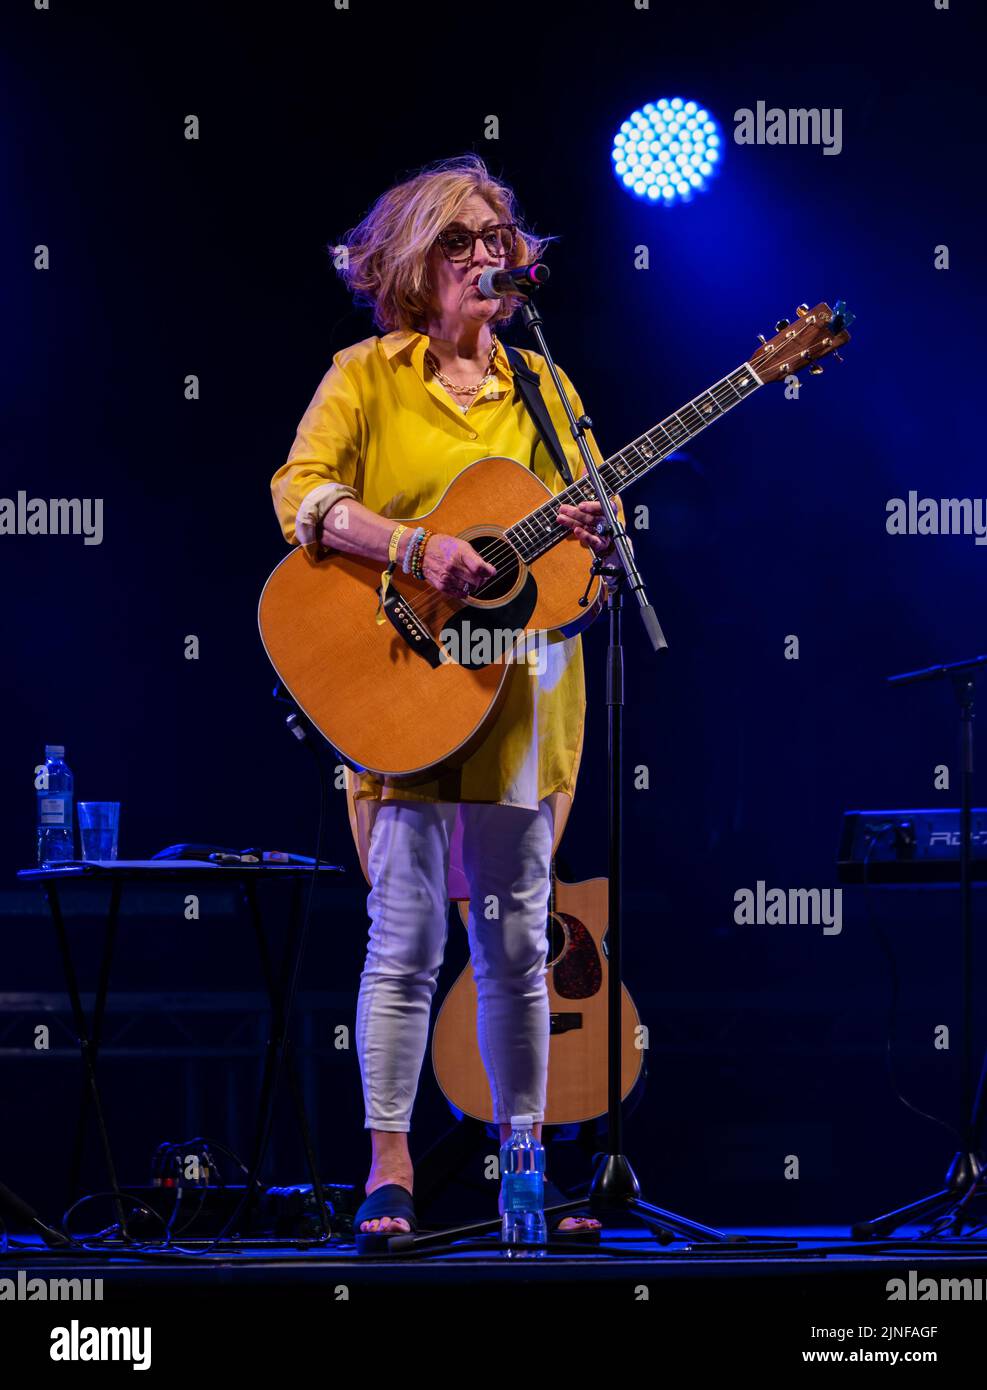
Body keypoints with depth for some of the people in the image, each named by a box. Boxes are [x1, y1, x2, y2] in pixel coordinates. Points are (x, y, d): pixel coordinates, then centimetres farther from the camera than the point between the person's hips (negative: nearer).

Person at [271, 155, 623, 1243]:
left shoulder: (542, 389, 15)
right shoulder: (366, 376, 3)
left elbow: (597, 521, 14)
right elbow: (299, 491, -10)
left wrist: (594, 538, -11)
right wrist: (415, 547, -24)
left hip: (524, 684, 4)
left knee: (516, 939, 6)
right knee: (409, 934, -7)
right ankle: (389, 1171, -1)